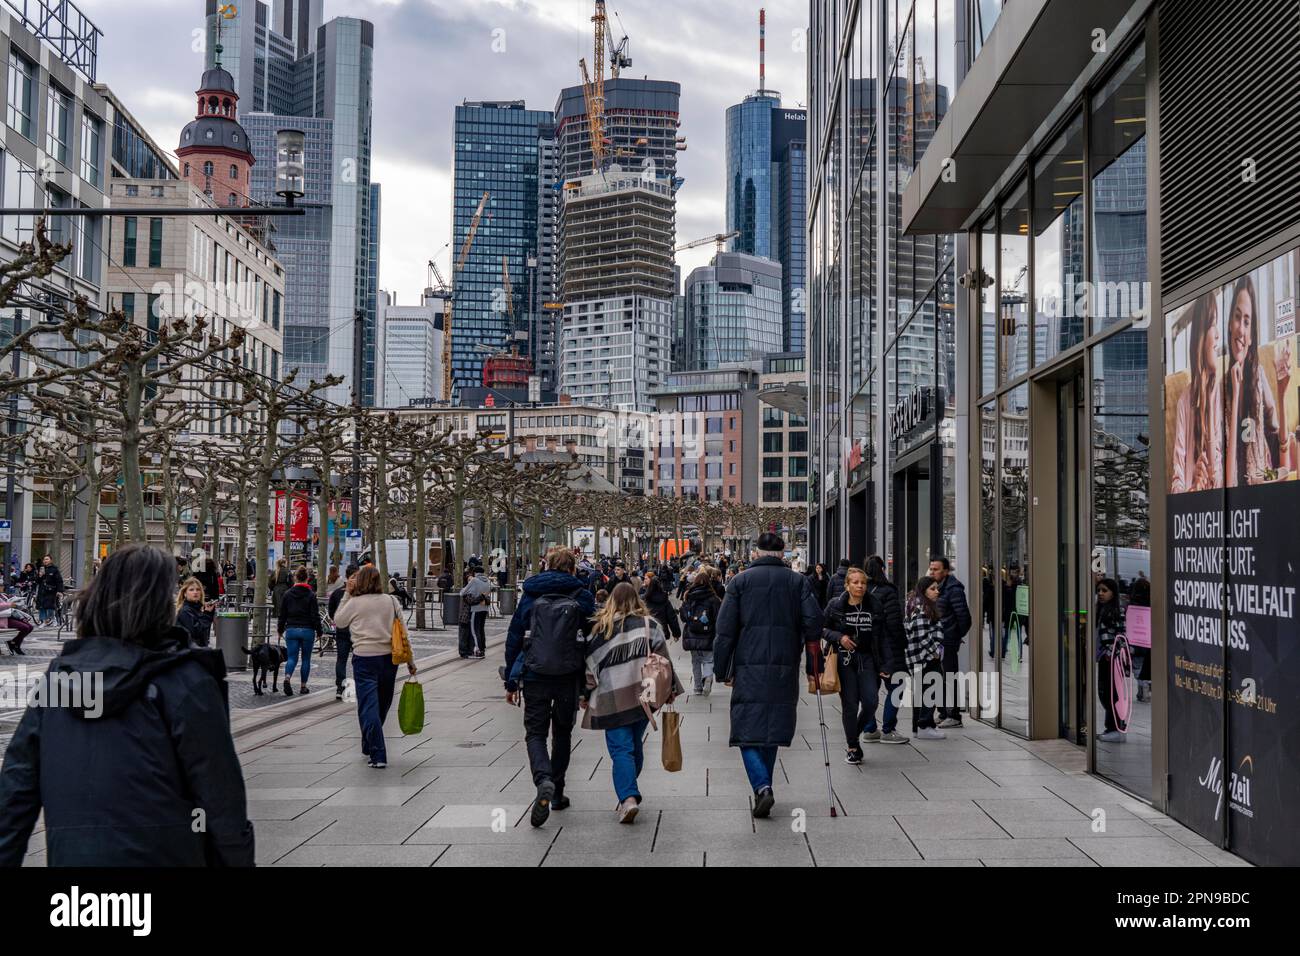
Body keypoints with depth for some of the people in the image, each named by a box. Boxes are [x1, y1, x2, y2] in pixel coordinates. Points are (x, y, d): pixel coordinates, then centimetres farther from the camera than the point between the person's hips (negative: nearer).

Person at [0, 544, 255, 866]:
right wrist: (239, 859, -1)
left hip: (69, 856, 4)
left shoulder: (58, 675, 3)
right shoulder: (186, 682, -12)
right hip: (162, 856, -4)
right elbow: (222, 801, -11)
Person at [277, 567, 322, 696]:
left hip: (291, 630, 2)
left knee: (292, 657, 4)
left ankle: (287, 677, -24)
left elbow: (282, 614, 7)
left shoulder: (288, 594, 1)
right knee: (306, 658, 10)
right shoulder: (311, 595, -6)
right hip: (307, 630, -2)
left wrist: (280, 630, 17)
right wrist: (319, 631, 2)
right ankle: (303, 686, 12)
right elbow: (315, 615, -7)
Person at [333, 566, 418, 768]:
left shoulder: (354, 603, -5)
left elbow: (338, 621, 12)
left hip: (364, 658, -4)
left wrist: (347, 594, 11)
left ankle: (378, 755, -10)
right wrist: (410, 660, 9)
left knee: (369, 707, -2)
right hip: (388, 657, 4)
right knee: (382, 706, 18)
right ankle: (369, 747, 34)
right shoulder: (391, 601, 3)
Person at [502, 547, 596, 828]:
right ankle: (557, 793, 22)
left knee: (535, 733, 5)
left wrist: (511, 681, 9)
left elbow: (514, 638, 3)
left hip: (535, 677, -1)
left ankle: (544, 782, -22)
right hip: (569, 678, 1)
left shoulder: (530, 596, 3)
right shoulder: (583, 598, 1)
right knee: (562, 733, 17)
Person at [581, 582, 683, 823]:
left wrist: (587, 695, 14)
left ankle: (628, 797, -20)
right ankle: (630, 791, 26)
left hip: (613, 698, -2)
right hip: (644, 694, 2)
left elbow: (591, 665, 4)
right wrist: (670, 688, 10)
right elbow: (662, 657, 3)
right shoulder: (649, 623, 4)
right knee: (635, 745, 17)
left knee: (621, 749, -4)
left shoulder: (600, 628, 2)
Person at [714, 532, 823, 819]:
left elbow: (725, 630, -1)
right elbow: (814, 621, -4)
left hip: (749, 669, -2)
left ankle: (762, 787, -19)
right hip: (785, 669, 2)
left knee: (748, 731, -1)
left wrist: (722, 669, 4)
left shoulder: (740, 581, 3)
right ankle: (763, 787, 21)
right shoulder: (798, 581, 6)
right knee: (773, 728, 14)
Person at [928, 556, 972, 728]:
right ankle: (944, 713, 23)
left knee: (949, 679, -5)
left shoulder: (953, 589, -14)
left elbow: (963, 616, -14)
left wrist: (958, 636, -5)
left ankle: (954, 716, 1)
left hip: (948, 642, -9)